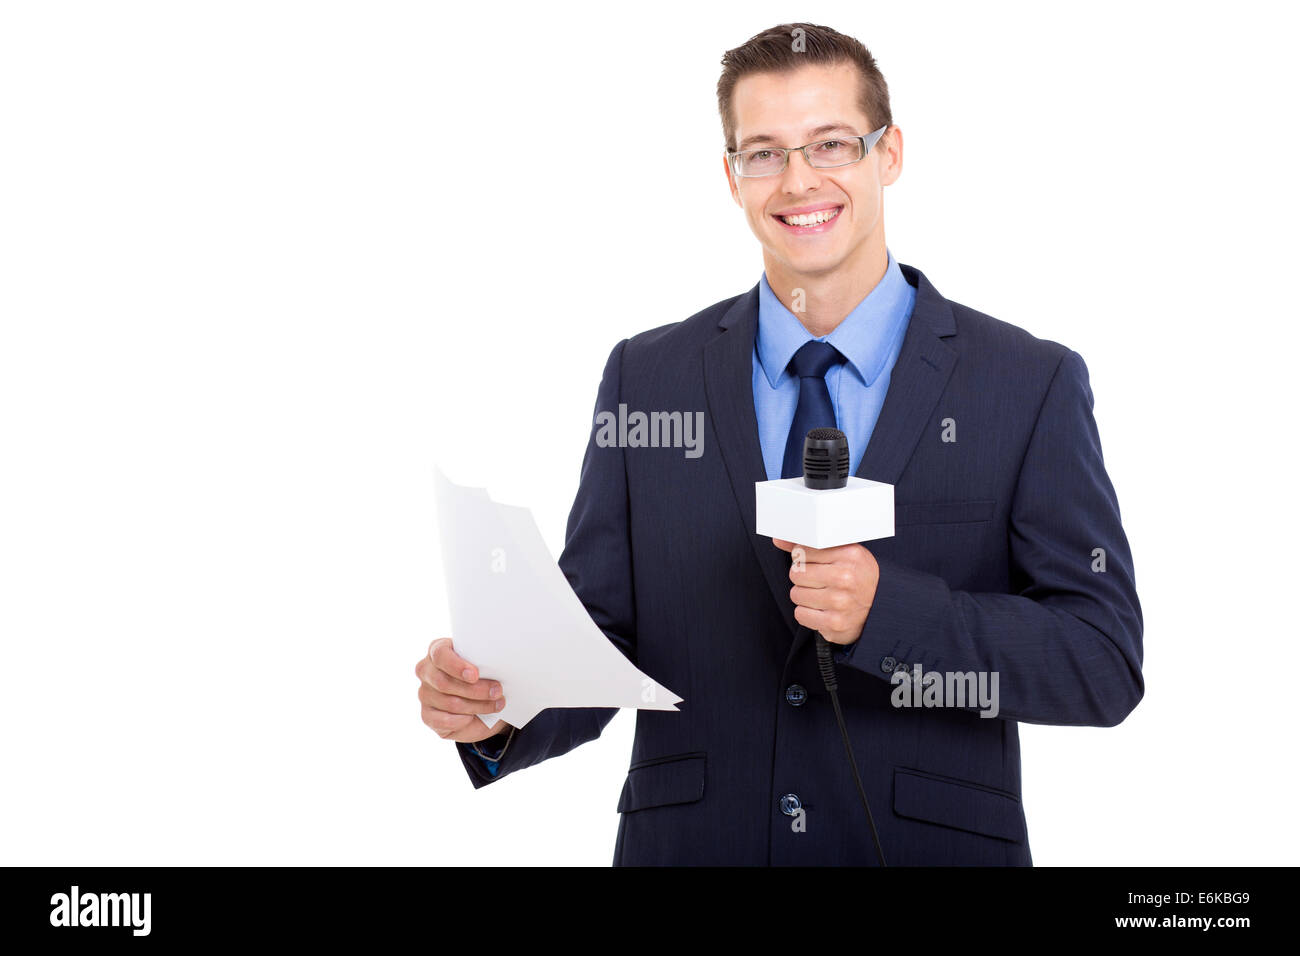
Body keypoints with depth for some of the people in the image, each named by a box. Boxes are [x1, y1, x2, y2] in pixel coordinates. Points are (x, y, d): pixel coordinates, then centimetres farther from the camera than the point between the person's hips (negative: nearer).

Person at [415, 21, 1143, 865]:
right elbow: (601, 635, -1)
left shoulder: (1032, 385, -6)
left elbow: (1106, 665, -10)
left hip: (929, 846, -1)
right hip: (691, 843, 2)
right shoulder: (646, 379, 1)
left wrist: (889, 609, -24)